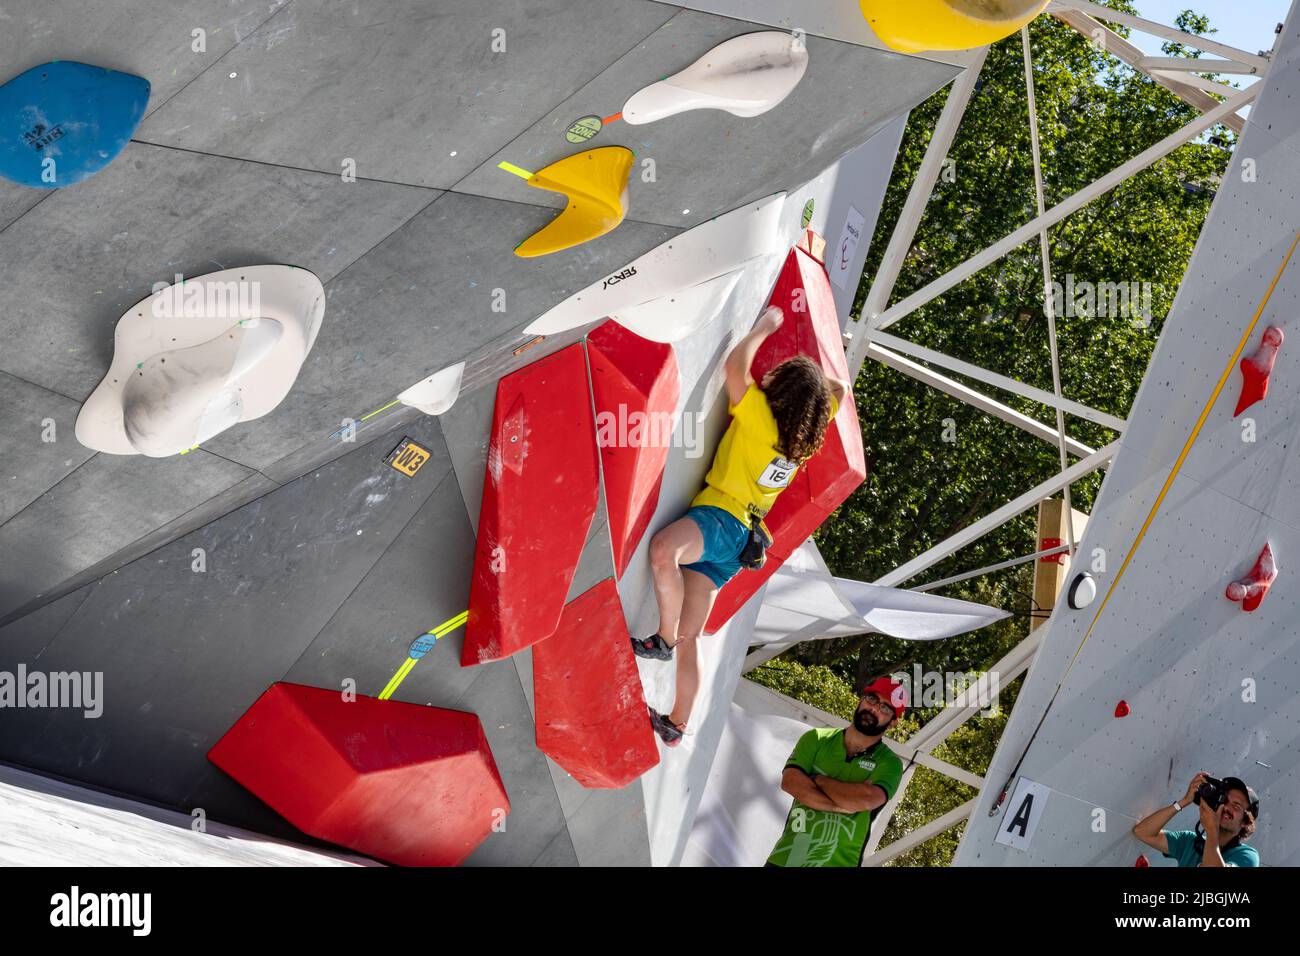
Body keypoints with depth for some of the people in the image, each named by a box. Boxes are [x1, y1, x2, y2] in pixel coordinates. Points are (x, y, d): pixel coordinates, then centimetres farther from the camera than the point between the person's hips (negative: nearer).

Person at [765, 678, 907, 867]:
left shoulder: (889, 763, -3)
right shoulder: (817, 738, 4)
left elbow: (867, 800, -21)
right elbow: (790, 782, -10)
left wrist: (817, 779, -10)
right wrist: (844, 805, -18)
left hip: (838, 863, -1)